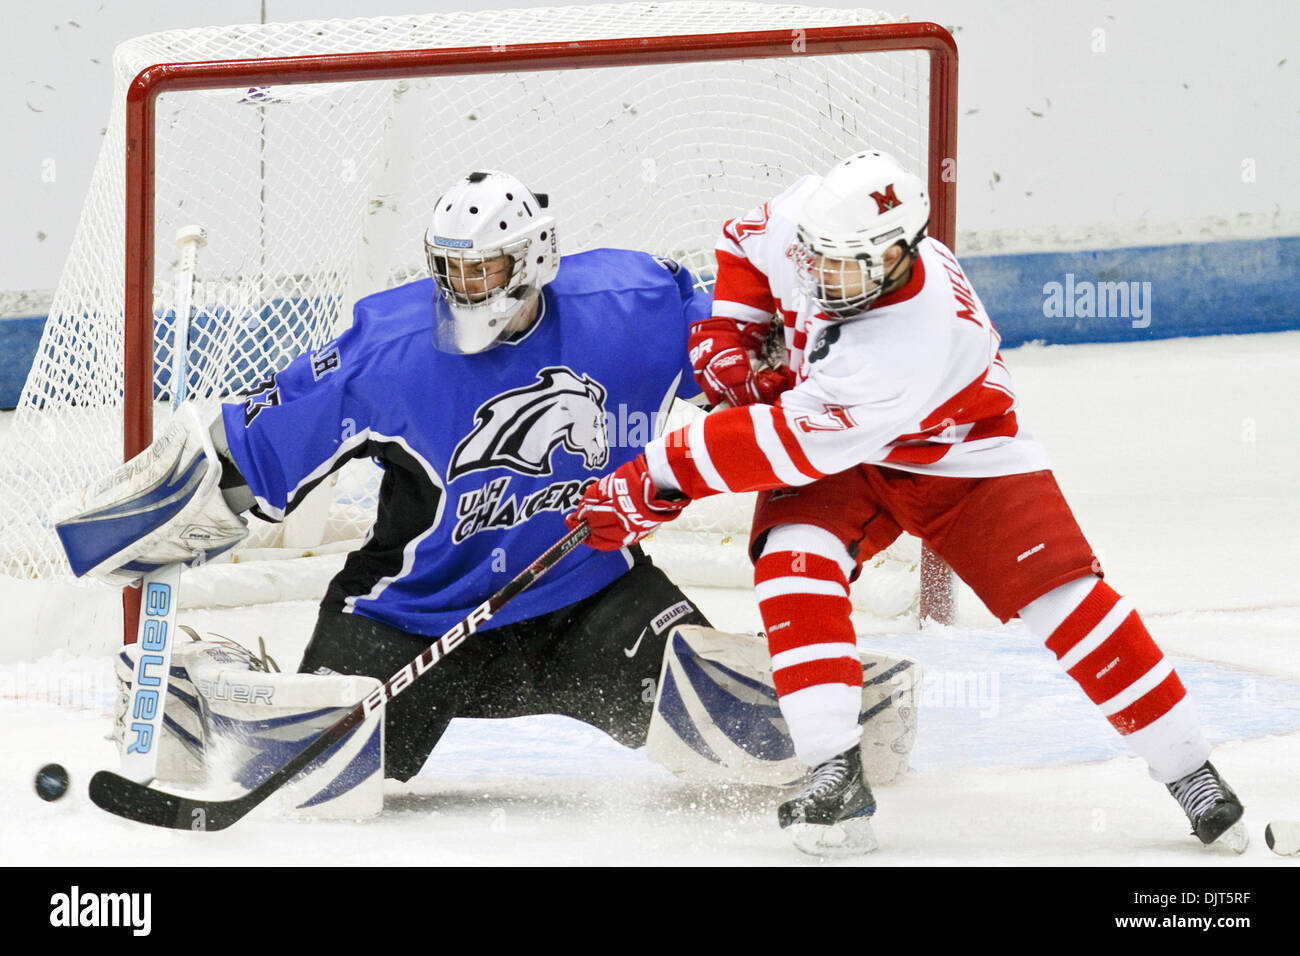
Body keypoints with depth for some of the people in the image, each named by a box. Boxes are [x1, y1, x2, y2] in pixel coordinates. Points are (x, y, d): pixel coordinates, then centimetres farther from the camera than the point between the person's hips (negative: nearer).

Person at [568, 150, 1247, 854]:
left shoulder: (913, 341, -41)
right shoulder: (804, 220, -23)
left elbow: (788, 445, -41)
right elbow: (745, 245, 4)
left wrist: (655, 481, -38)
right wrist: (726, 341, -9)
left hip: (957, 454, -5)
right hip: (838, 465, 5)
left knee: (1061, 597, -17)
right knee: (793, 562, -25)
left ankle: (1190, 773, -5)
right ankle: (837, 773, -24)